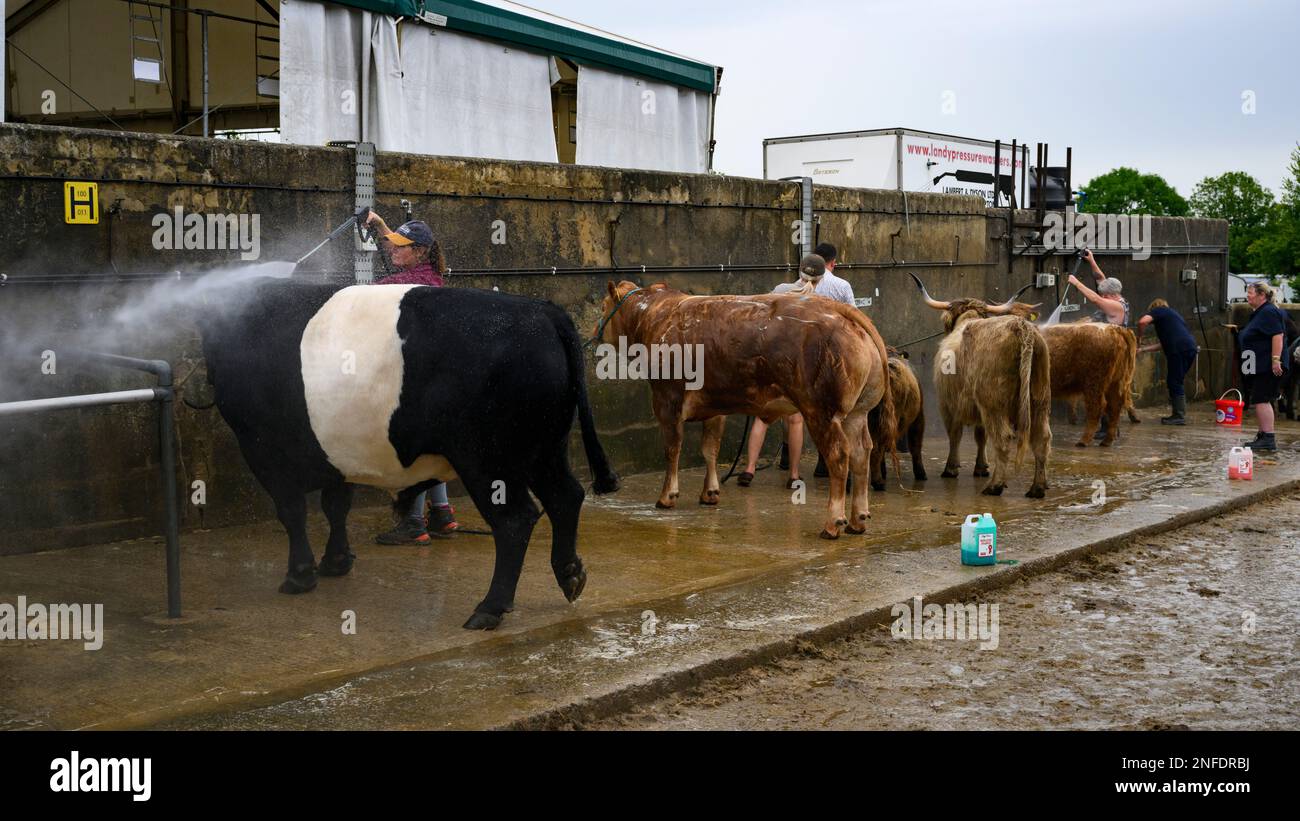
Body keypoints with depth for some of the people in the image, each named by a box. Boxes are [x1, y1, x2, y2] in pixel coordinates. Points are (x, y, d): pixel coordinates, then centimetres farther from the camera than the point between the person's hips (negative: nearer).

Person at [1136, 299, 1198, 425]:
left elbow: (1143, 321, -11)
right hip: (1190, 347, 8)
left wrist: (1139, 337, 6)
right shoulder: (1171, 314, 34)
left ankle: (1179, 416, -4)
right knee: (1177, 382, 15)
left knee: (1174, 382, -4)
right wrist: (1142, 349, 32)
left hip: (1179, 349, -8)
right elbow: (1163, 344, 31)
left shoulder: (1158, 310, 11)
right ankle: (1178, 413, 18)